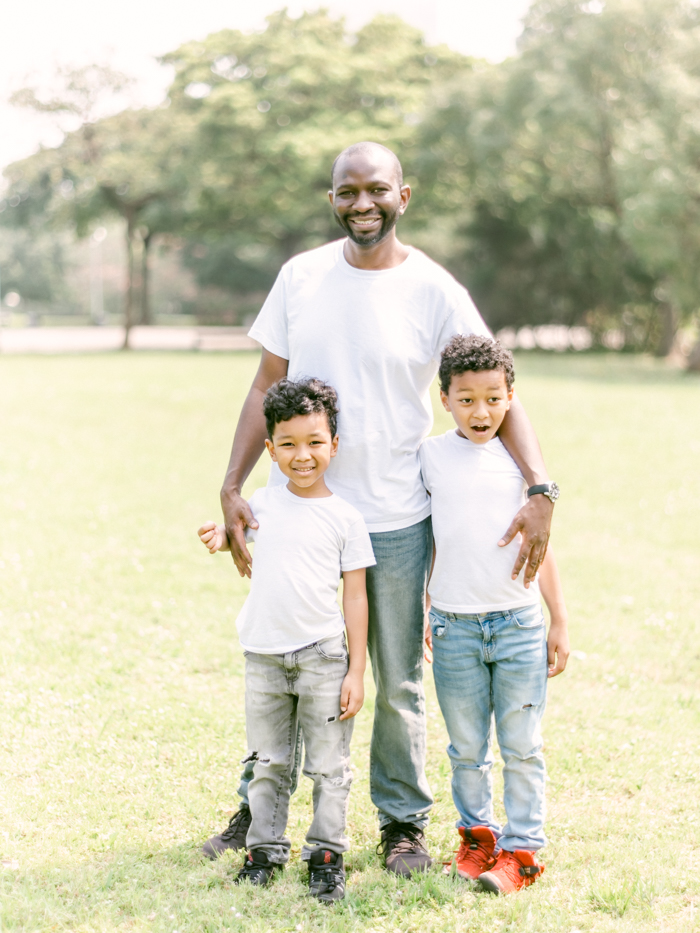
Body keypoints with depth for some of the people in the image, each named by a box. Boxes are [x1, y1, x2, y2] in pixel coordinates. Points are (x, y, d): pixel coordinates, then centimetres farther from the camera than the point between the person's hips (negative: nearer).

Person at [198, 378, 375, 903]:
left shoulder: (345, 517, -3)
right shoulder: (263, 504, 5)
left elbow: (356, 596, -3)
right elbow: (234, 533, 26)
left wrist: (356, 671, -6)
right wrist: (219, 535, -1)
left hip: (323, 657, -3)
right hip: (264, 657, 3)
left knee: (329, 765, 4)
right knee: (268, 763, 12)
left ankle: (327, 854, 14)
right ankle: (265, 849, 23)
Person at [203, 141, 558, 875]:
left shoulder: (433, 292, -6)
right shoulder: (300, 277, 2)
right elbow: (266, 388, 6)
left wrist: (539, 490, -19)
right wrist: (231, 486, -2)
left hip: (395, 519, -2)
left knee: (398, 682, 8)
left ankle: (403, 822, 25)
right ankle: (259, 807, 32)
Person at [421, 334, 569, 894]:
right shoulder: (430, 456, 2)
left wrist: (560, 622, 7)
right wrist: (422, 613, 12)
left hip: (519, 622, 0)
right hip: (455, 625, 0)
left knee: (521, 746, 2)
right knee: (467, 747, 9)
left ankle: (520, 849, 11)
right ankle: (476, 834, 26)